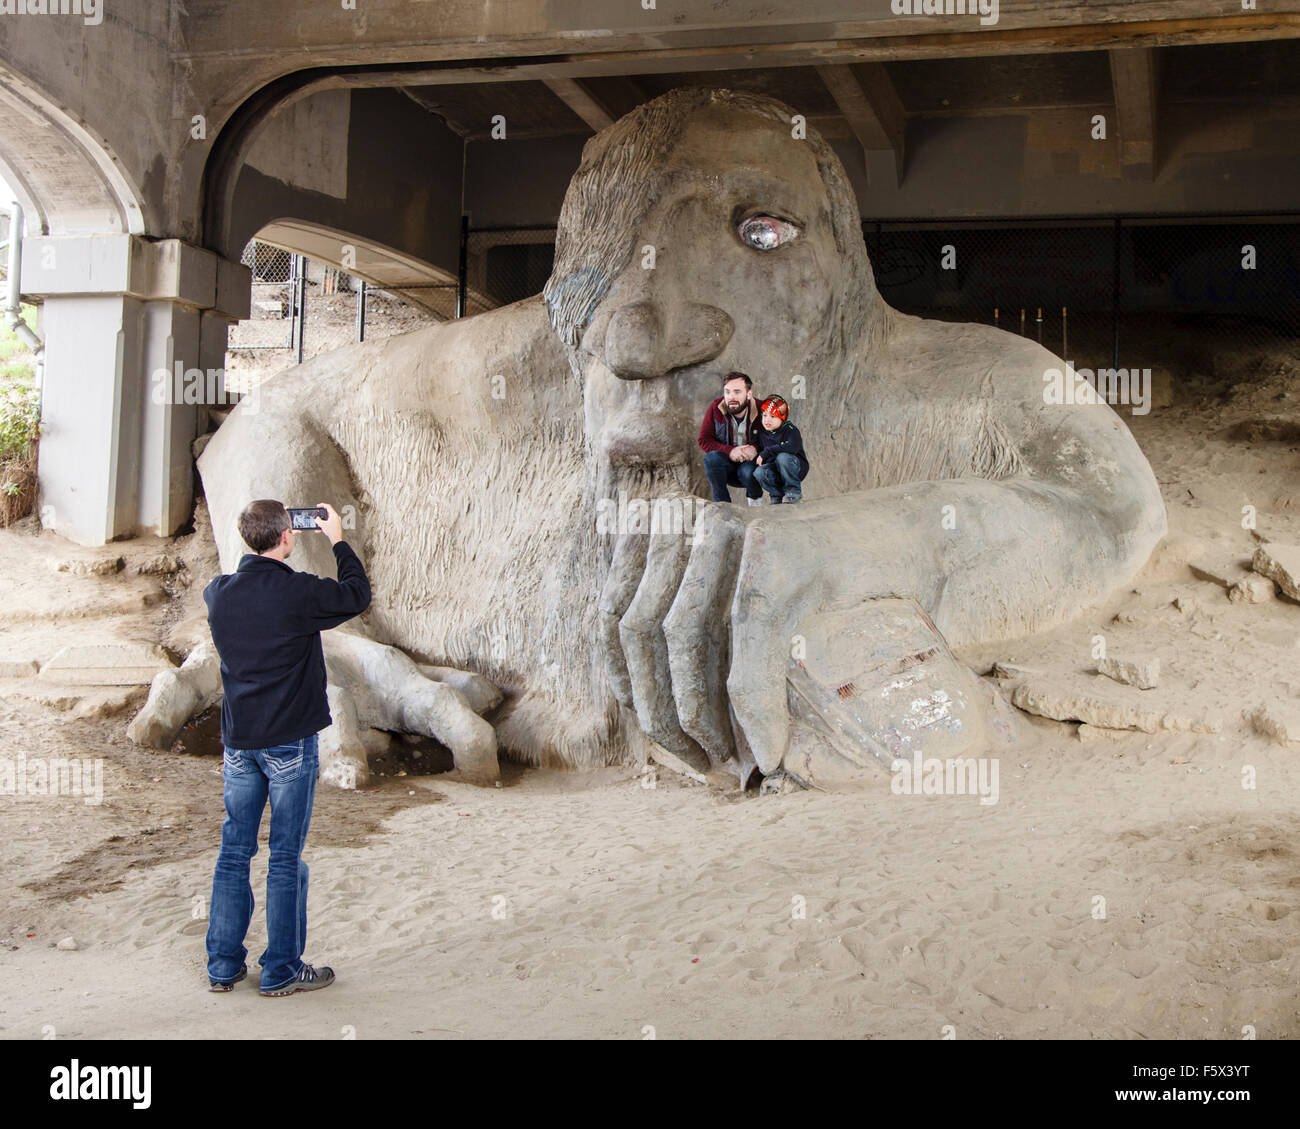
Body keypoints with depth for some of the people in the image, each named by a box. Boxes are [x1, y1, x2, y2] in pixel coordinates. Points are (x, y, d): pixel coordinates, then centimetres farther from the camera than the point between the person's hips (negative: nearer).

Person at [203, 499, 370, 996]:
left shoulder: (219, 592, -1)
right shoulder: (299, 592, -16)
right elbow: (358, 595, 0)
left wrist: (259, 545, 17)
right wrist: (337, 539, 9)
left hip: (238, 741, 5)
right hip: (289, 741, -5)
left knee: (234, 851, 13)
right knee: (286, 858, 4)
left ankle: (223, 966, 20)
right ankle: (281, 971, 13)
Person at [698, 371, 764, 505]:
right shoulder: (715, 409, -9)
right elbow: (704, 440, -10)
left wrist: (756, 449, -29)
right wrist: (729, 451, -26)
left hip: (751, 462, -1)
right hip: (727, 464, 1)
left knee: (748, 472, -35)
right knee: (712, 457, -30)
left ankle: (755, 498, 1)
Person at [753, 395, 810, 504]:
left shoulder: (790, 430, -13)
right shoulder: (762, 434, 5)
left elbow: (792, 447, -33)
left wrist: (766, 452, -31)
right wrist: (758, 458, -11)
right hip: (776, 472, 4)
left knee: (783, 457, -35)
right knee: (759, 473, -26)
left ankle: (794, 490, -16)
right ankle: (777, 495, -2)